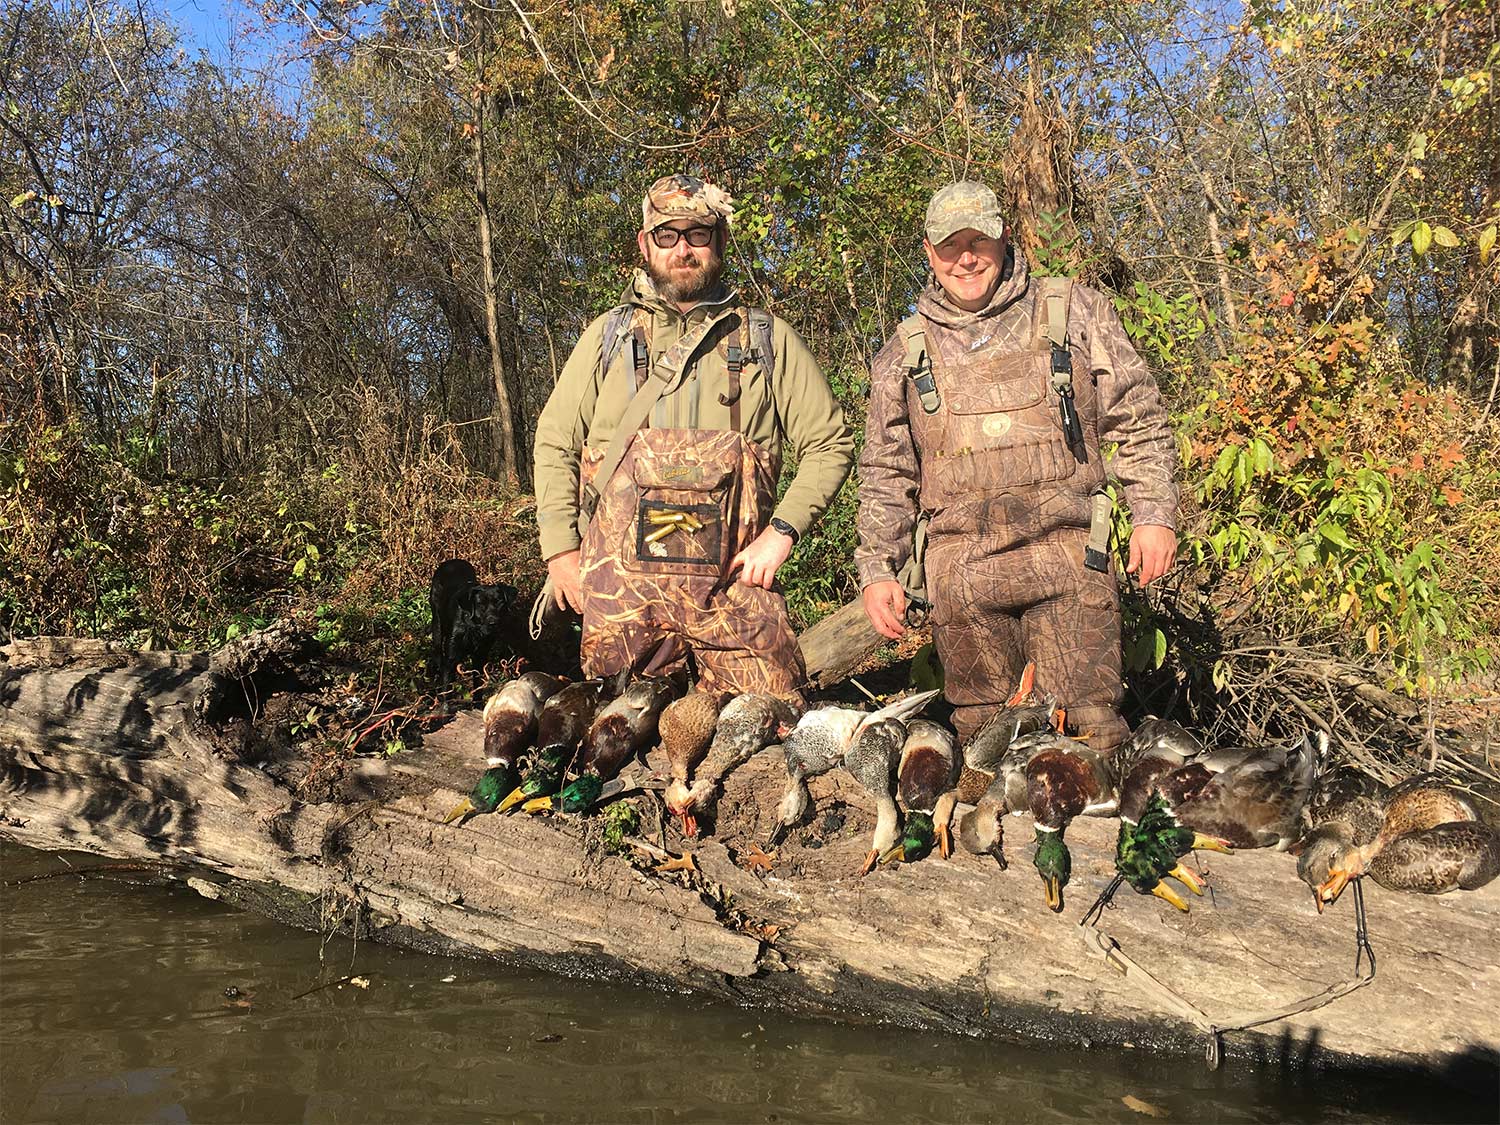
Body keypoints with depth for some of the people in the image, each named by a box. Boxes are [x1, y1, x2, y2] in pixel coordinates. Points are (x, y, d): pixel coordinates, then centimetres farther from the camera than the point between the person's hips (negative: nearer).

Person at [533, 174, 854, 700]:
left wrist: (781, 531, -4)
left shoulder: (766, 338, 11)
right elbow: (554, 443, 15)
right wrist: (561, 551, 5)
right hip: (621, 580, 1)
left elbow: (830, 443, 9)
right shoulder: (610, 335, 13)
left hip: (734, 579, 0)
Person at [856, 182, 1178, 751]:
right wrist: (877, 571, 8)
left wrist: (1154, 514, 1)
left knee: (1092, 726, -5)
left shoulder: (1073, 312, 10)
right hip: (960, 571, 2)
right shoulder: (904, 353, 14)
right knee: (979, 732, 5)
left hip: (1066, 557, -1)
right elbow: (885, 474, 16)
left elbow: (1139, 420, 11)